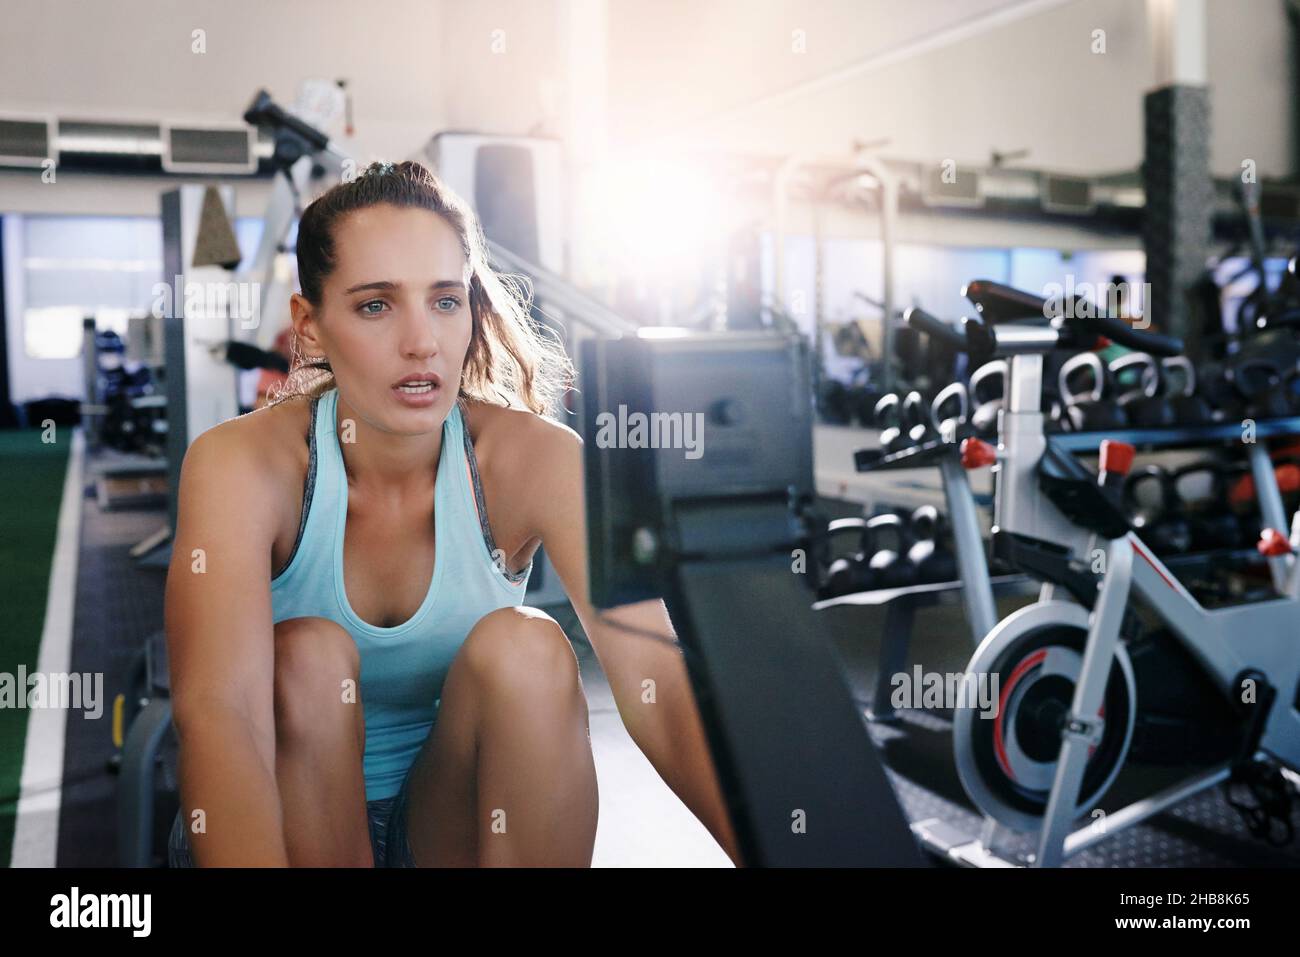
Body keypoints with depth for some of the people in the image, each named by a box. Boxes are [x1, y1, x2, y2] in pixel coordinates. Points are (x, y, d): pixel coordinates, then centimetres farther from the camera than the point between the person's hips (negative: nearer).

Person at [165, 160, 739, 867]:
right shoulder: (241, 464, -19)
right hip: (288, 821, 0)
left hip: (457, 818, 1)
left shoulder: (537, 461, -17)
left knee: (523, 648, -26)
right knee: (307, 656, -28)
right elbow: (216, 711, -36)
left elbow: (660, 693, -28)